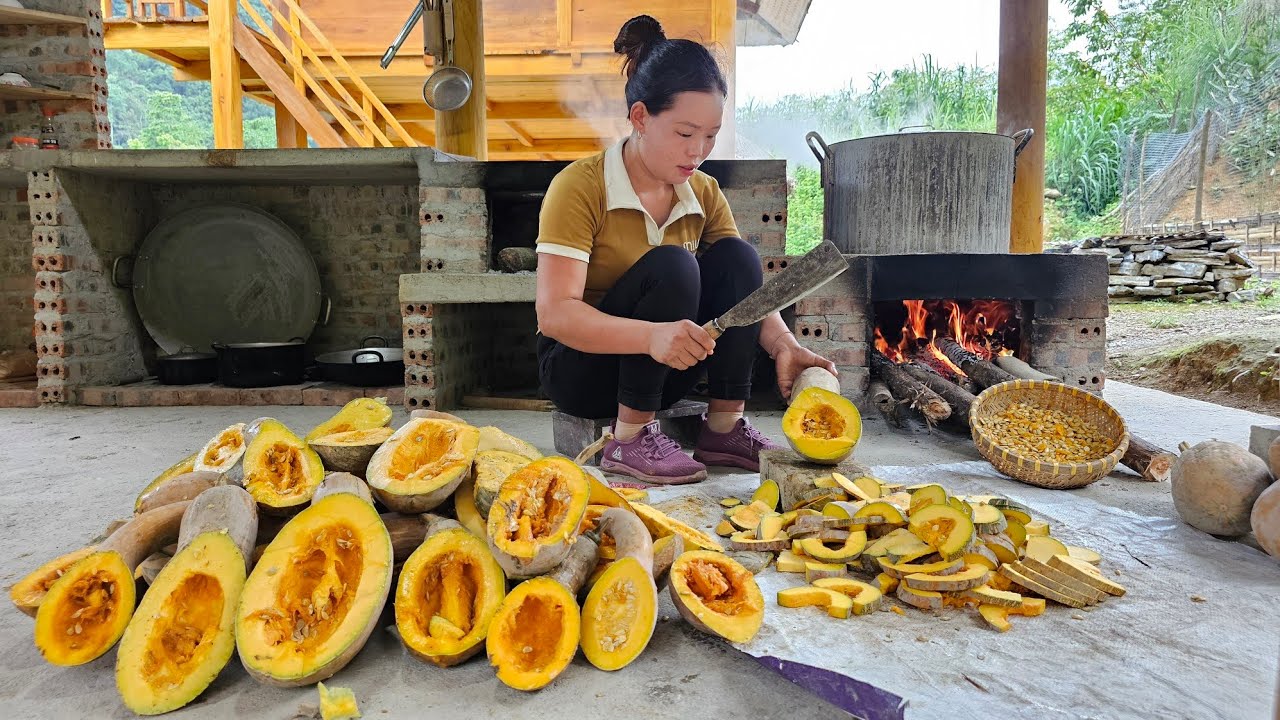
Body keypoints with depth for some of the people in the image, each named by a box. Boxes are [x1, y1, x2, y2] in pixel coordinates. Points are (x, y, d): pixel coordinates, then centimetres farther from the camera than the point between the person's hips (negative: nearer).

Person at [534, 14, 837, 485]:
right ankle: (629, 441, -21)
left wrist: (784, 345, -24)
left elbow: (745, 287, -3)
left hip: (663, 372, 6)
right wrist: (651, 334, -41)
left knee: (736, 257, -15)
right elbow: (554, 313, -26)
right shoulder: (580, 186, -17)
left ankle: (723, 429, -12)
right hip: (578, 367, -5)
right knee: (671, 267, -28)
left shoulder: (704, 192, 1)